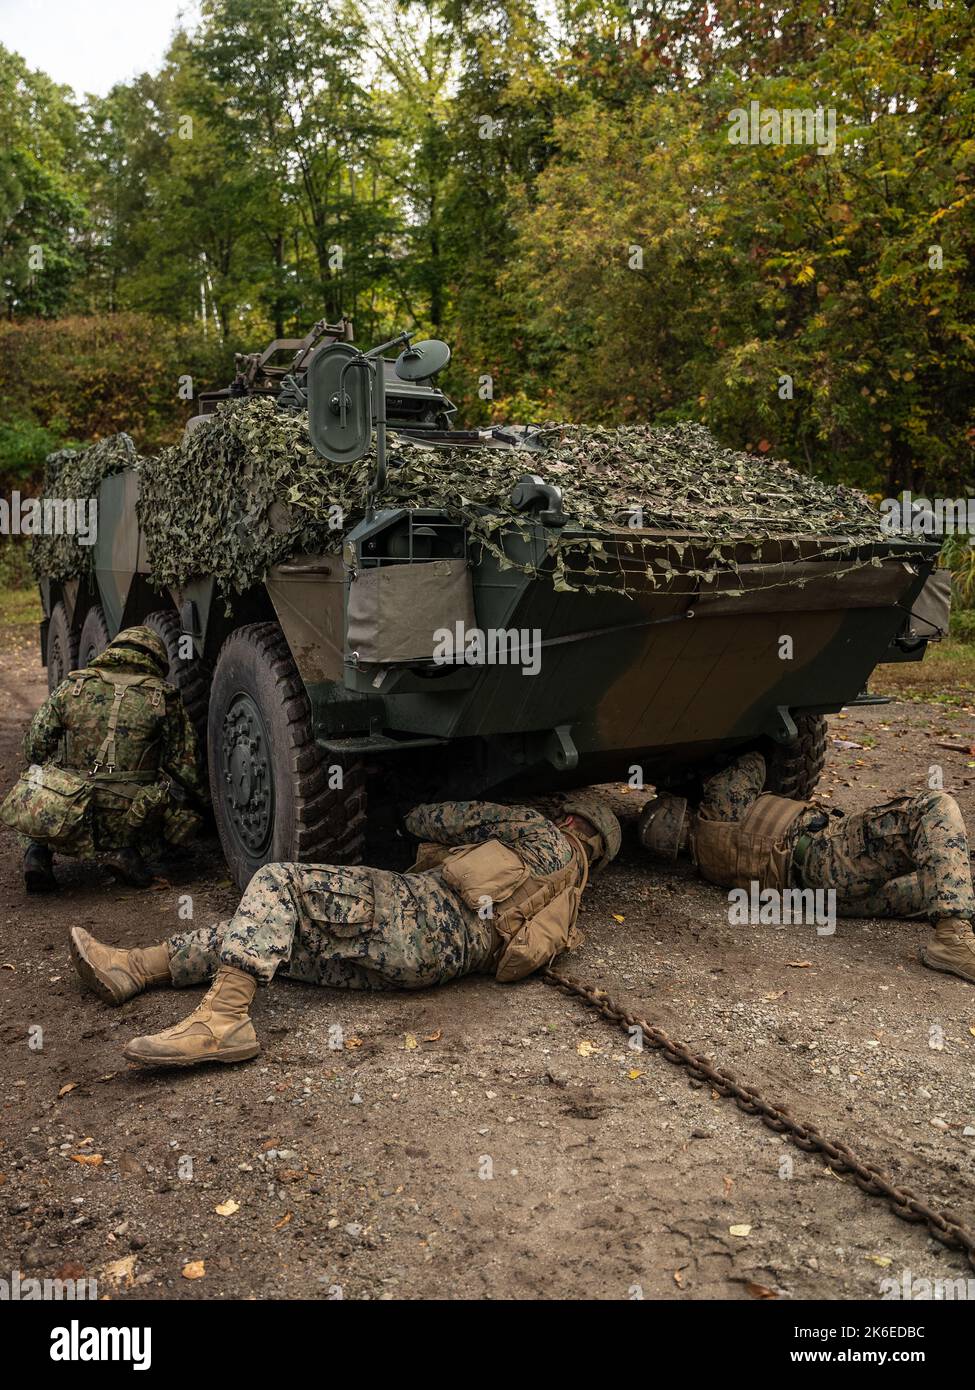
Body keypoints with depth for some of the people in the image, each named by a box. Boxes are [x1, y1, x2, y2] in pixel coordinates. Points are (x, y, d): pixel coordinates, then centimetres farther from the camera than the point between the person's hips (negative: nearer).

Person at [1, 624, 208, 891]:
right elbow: (184, 766, 6)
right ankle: (123, 849, 2)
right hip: (122, 825, -2)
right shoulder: (163, 699, 3)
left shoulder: (71, 687, 7)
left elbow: (34, 749, 9)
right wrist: (200, 803, 22)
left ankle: (39, 851, 7)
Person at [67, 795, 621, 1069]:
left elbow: (424, 822, 15)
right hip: (442, 961, 8)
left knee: (277, 881, -12)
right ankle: (130, 968, 10)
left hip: (426, 915, -8)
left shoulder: (546, 838, 12)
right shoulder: (567, 898, 32)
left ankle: (224, 1017, -26)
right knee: (266, 934, 10)